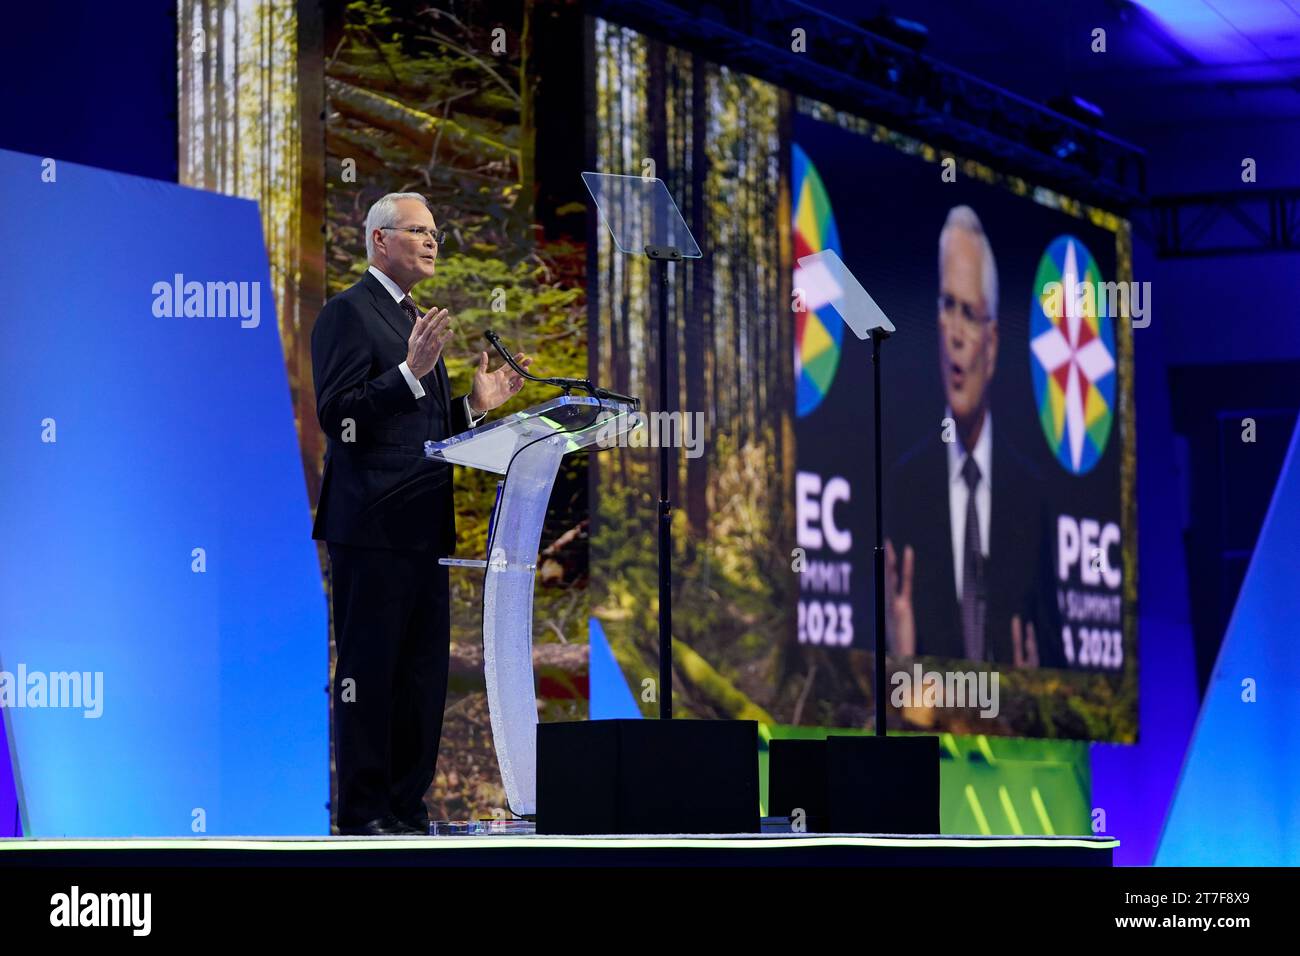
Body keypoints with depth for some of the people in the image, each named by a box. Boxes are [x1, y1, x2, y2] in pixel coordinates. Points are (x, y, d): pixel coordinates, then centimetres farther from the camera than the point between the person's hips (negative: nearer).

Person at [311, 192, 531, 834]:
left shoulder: (418, 320, 23)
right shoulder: (349, 312, -5)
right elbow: (338, 414, -16)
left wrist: (475, 404, 12)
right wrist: (412, 372, -24)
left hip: (424, 527, 9)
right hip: (372, 525, -9)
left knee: (423, 673, 9)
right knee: (368, 672, -6)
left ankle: (407, 807, 14)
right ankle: (363, 813, -2)